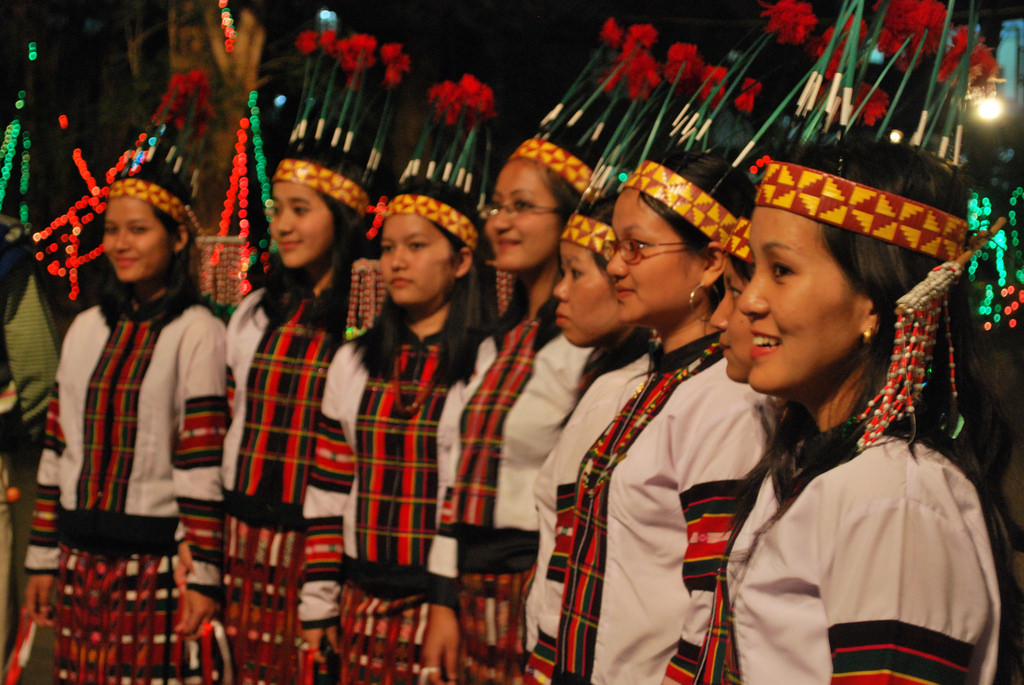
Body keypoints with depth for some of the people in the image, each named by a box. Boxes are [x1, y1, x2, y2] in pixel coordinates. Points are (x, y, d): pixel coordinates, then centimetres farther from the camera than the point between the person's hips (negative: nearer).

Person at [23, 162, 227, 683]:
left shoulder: (197, 333, -6)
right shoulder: (87, 329, 12)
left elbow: (202, 464, -11)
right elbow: (57, 450, 14)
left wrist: (203, 576, -13)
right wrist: (42, 558, 13)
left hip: (156, 558, -5)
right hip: (80, 557, 5)